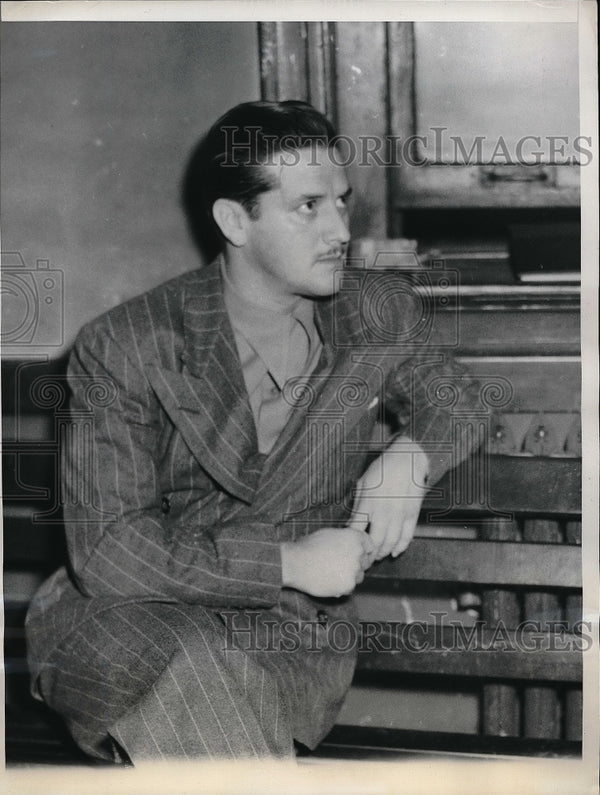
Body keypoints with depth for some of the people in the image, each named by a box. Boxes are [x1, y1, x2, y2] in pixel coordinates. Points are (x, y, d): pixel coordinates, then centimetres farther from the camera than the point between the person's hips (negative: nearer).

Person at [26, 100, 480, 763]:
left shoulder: (379, 314, 2)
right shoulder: (122, 348, -11)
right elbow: (106, 551, -16)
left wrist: (410, 453, -3)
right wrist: (287, 562, -20)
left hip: (297, 637, 2)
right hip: (133, 622, -2)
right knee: (193, 667, -37)